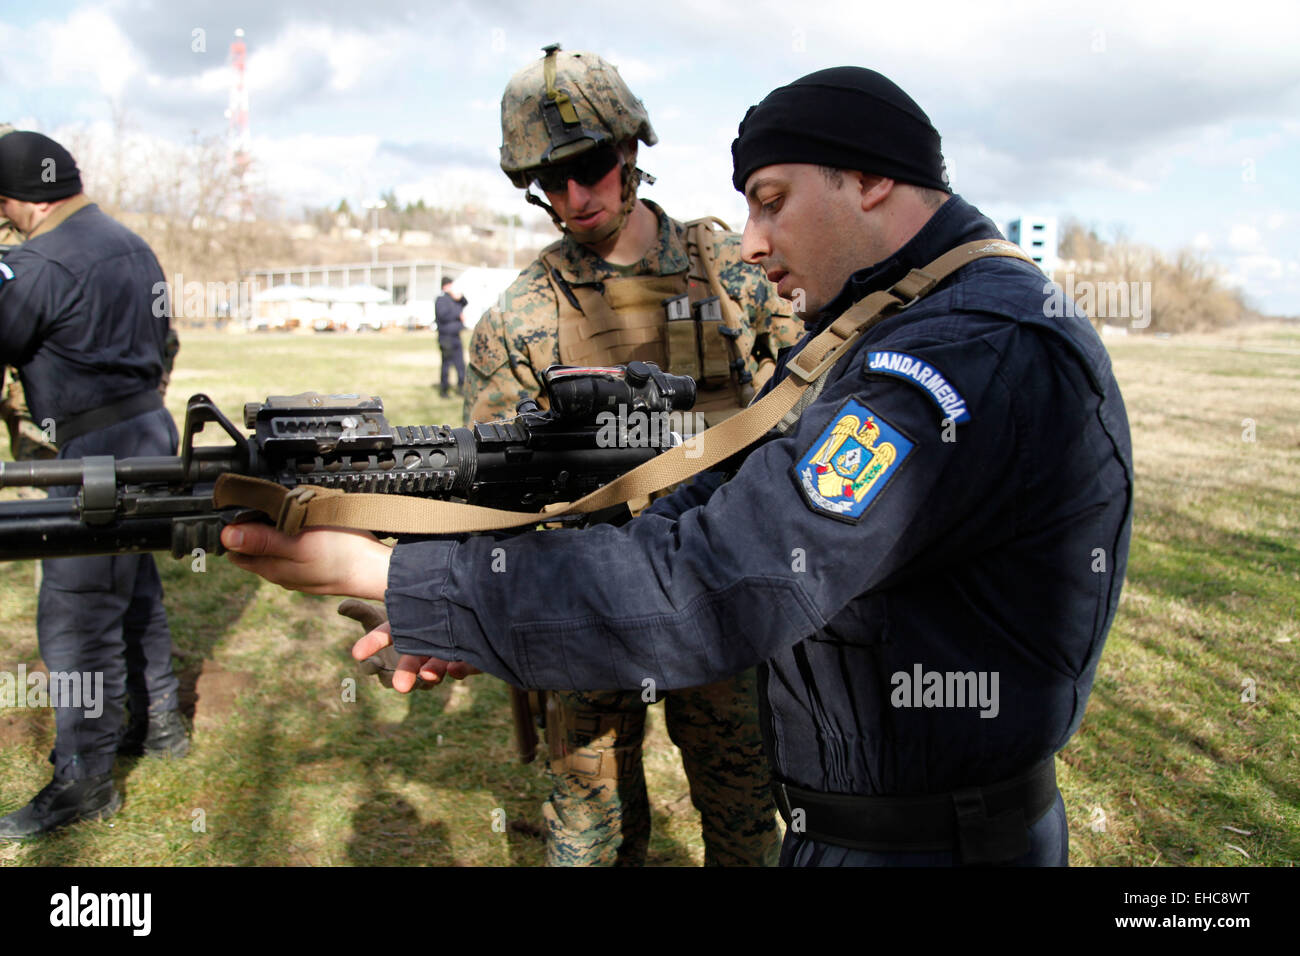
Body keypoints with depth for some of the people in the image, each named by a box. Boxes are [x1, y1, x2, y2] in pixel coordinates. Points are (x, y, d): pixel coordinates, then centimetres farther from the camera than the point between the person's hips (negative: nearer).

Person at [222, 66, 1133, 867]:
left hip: (920, 843, -8)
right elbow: (731, 501, 2)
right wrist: (467, 615, -8)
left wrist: (384, 576, -27)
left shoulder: (984, 353, -26)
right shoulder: (876, 332, 8)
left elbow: (716, 587, -32)